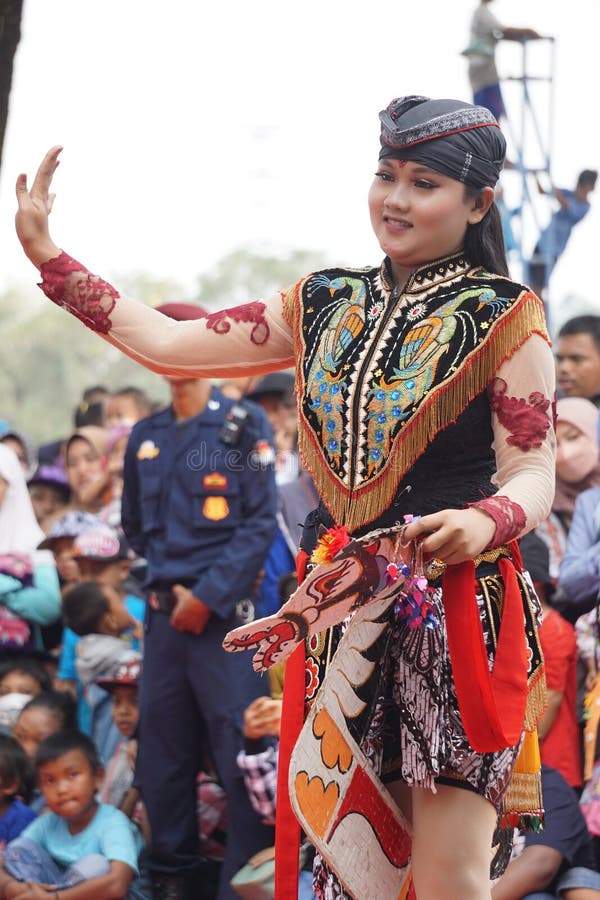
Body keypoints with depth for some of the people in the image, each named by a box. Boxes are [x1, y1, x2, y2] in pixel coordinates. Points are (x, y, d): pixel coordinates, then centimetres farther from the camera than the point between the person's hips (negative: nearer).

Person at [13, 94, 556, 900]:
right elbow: (169, 344, 14)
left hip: (457, 607, -5)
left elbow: (535, 476, -6)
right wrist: (46, 255, 11)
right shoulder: (326, 307, 14)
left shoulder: (502, 317, -1)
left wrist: (484, 522, -29)